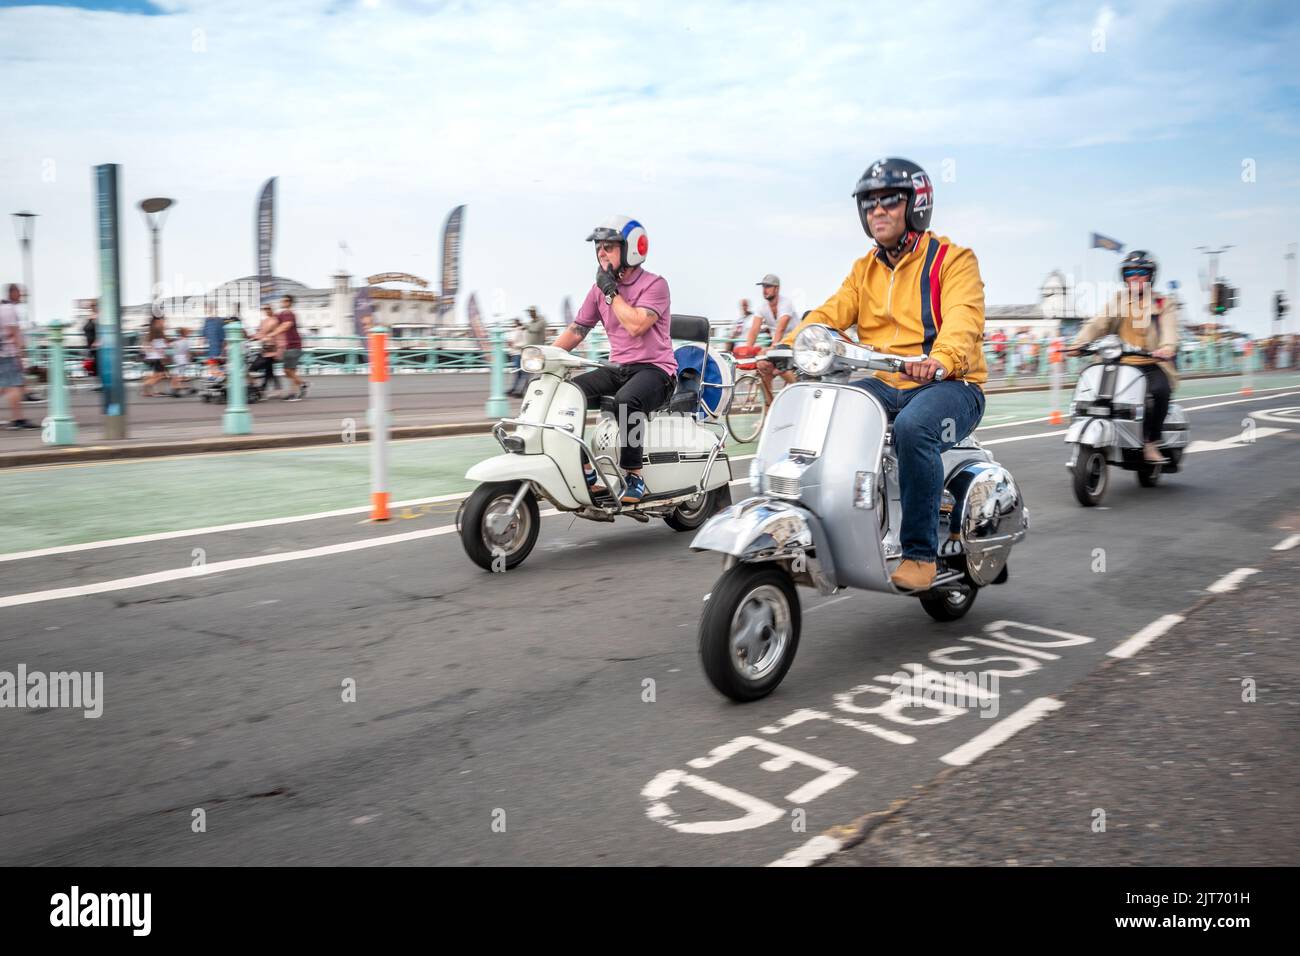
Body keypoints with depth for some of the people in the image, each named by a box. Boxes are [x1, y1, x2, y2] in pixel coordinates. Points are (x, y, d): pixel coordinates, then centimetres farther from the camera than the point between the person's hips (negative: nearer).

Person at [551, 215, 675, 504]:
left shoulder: (654, 285, -7)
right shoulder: (600, 288, 12)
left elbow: (636, 325, -23)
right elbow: (576, 330, 13)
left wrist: (611, 292, -12)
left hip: (655, 369, -6)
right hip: (618, 368, 6)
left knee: (626, 399, -38)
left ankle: (634, 477, -24)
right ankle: (588, 475, -13)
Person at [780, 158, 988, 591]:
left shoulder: (953, 259, -1)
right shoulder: (865, 269, 18)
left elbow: (963, 318, -20)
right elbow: (831, 312, 2)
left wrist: (941, 359, -43)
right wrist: (790, 344, -19)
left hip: (949, 385, -5)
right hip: (884, 384, 6)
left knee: (913, 428, -37)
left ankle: (920, 552, -25)